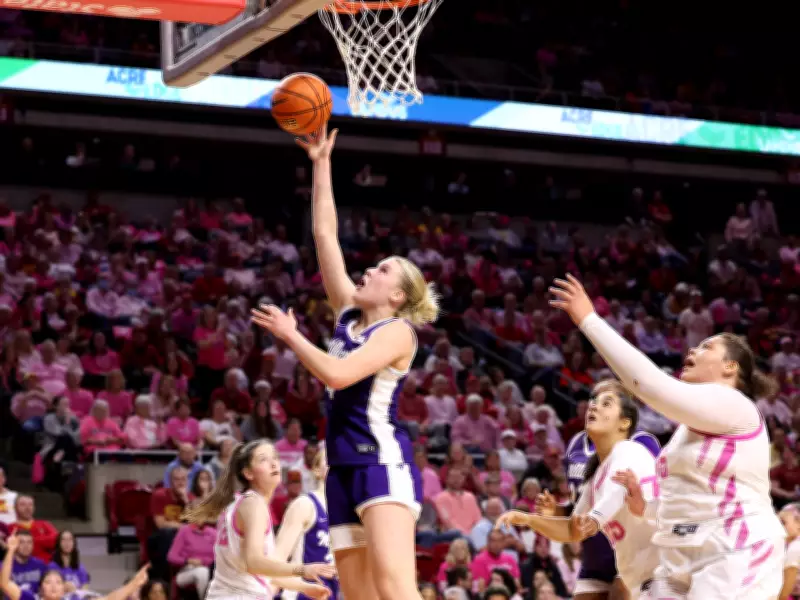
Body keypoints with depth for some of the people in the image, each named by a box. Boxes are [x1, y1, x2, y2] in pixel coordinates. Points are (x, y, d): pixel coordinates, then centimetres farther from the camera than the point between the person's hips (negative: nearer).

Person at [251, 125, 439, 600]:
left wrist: (290, 335, -6)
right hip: (346, 468, 8)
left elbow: (336, 374, -19)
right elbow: (325, 233, 16)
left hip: (384, 462, -8)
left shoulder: (398, 331, -5)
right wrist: (322, 164, 14)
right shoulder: (349, 313, 16)